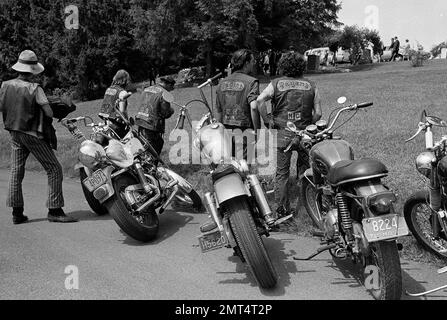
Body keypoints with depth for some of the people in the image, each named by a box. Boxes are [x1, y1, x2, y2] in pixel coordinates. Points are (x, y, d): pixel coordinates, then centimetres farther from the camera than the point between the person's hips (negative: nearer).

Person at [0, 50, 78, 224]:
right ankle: (54, 211, 0)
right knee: (54, 169, 1)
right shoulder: (35, 89, -18)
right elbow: (49, 113, -21)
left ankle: (17, 213, 17)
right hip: (33, 134, -7)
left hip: (14, 133, 7)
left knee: (16, 172, 12)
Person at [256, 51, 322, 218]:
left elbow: (259, 101, -11)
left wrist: (267, 121, -1)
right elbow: (318, 113, 3)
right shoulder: (311, 86, 5)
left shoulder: (276, 84, 1)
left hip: (282, 134, -1)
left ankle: (282, 210, 10)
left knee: (282, 172, 7)